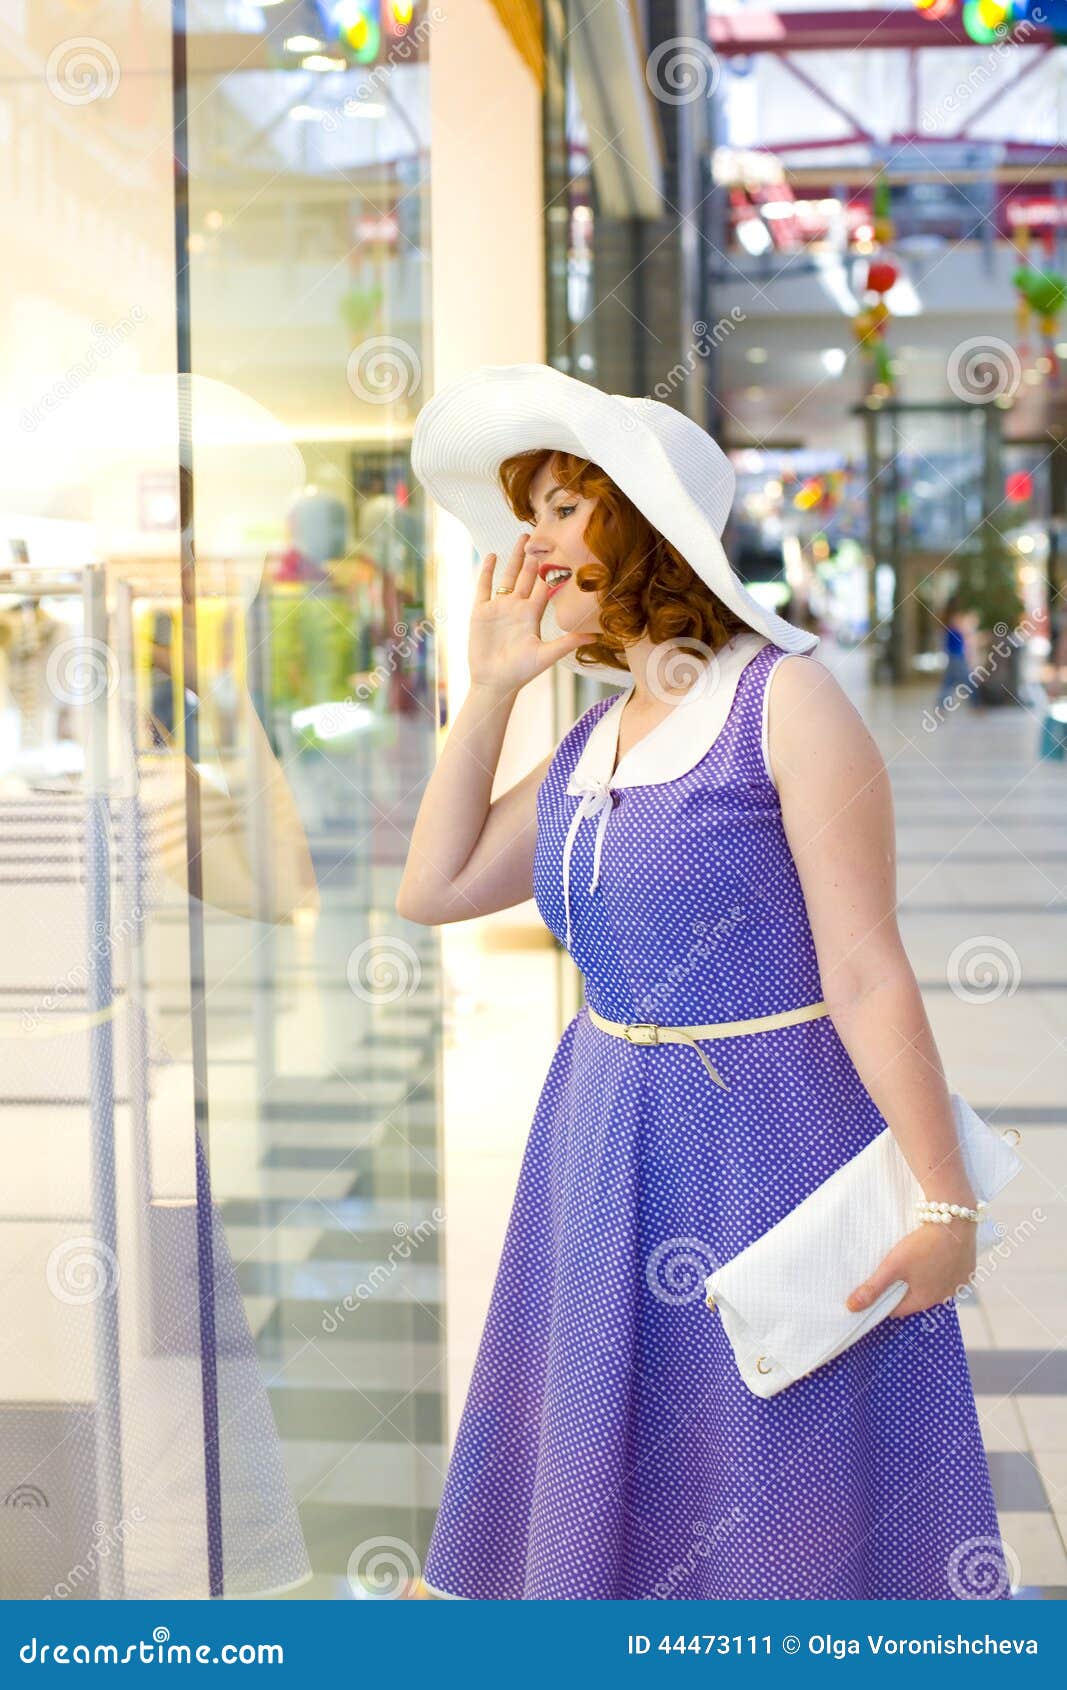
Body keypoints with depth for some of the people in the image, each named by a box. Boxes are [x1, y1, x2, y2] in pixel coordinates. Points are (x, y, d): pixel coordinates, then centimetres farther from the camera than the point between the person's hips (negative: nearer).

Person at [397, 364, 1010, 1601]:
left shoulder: (786, 700, -14)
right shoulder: (598, 734, 8)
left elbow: (868, 973, -17)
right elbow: (432, 889, 7)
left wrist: (946, 1203, -17)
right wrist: (490, 686, 5)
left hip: (772, 1137, -7)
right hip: (612, 1141, 7)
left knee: (798, 1498, 7)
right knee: (623, 1482, 18)